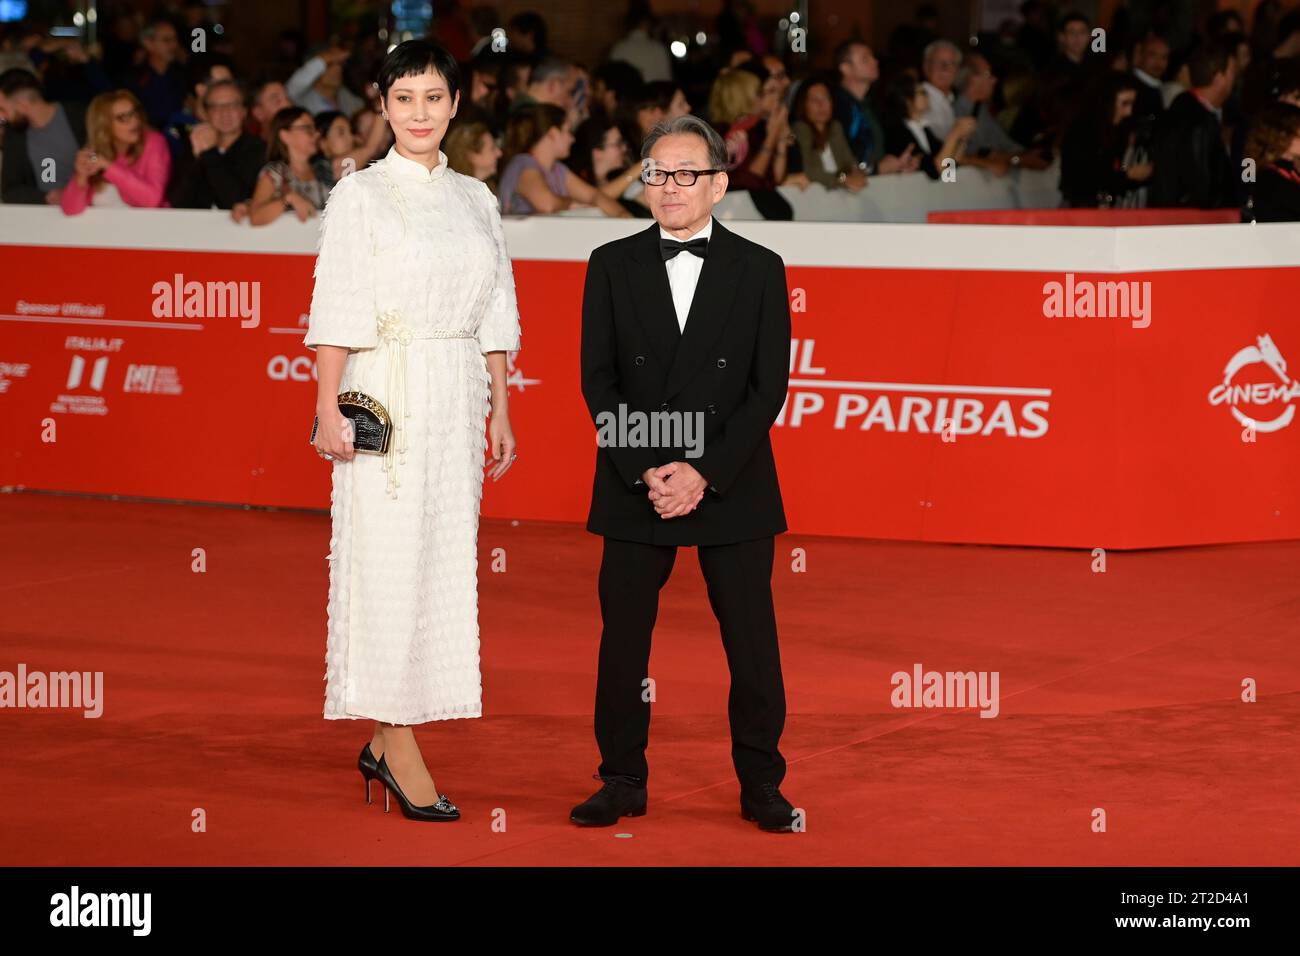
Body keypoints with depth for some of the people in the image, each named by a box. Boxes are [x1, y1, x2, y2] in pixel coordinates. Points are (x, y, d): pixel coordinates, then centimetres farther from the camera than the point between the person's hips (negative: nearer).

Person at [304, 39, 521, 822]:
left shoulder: (475, 199, 12)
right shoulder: (361, 195, -2)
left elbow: (495, 316, 15)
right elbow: (337, 311, -7)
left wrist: (501, 411, 11)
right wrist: (329, 410, -14)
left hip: (458, 403, 5)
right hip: (388, 399, -5)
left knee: (446, 563, 5)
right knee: (391, 561, -6)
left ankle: (385, 741, 14)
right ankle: (401, 751, -3)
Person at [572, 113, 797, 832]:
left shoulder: (759, 271, 3)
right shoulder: (613, 266, 6)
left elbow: (769, 387, -2)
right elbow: (599, 381, 1)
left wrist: (705, 473, -12)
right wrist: (646, 472, -10)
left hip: (733, 491, -1)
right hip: (632, 490, 1)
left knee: (752, 643, 2)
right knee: (623, 640, 3)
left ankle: (760, 784, 12)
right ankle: (622, 780, 14)